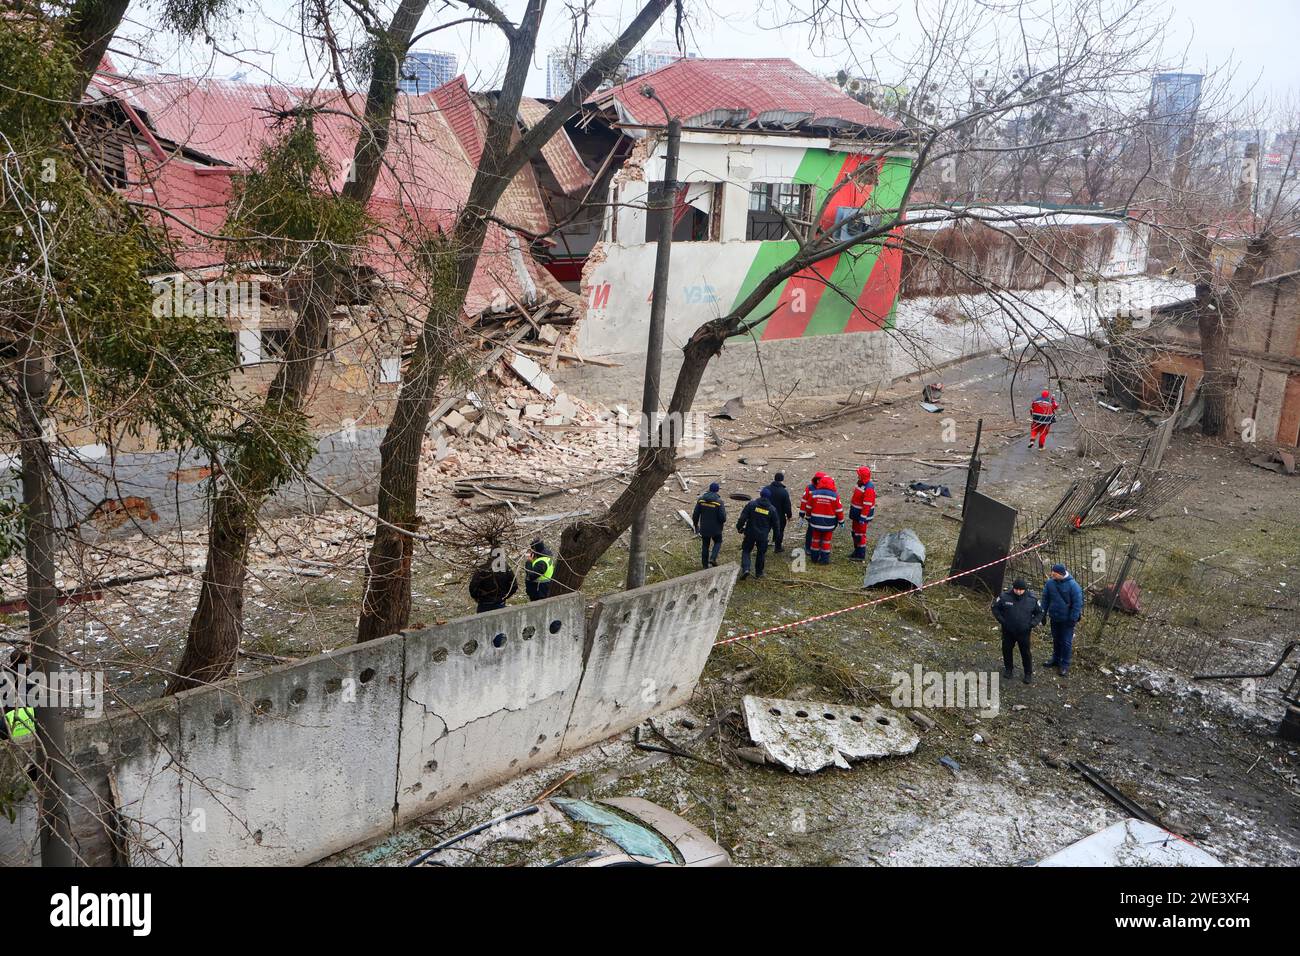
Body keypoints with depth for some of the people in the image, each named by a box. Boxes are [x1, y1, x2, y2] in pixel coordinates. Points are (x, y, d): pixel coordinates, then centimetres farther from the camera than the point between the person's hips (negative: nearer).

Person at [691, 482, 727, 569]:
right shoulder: (719, 501, -18)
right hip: (716, 528, -3)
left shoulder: (701, 499, -8)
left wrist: (696, 525, 9)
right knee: (718, 542, 22)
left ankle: (705, 564, 23)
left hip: (704, 528, 3)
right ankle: (713, 558, 4)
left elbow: (695, 515, -5)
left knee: (705, 545, 16)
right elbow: (723, 517, -19)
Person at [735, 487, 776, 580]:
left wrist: (739, 527, 2)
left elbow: (743, 517, -10)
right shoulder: (772, 509, -1)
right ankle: (758, 572, 24)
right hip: (763, 535, 1)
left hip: (750, 533, -1)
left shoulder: (752, 504, -8)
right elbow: (774, 523, 7)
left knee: (746, 550, 10)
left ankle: (745, 569, -9)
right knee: (761, 553, 17)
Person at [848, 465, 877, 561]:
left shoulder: (869, 488, -25)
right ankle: (857, 551, 33)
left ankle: (861, 555, 10)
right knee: (854, 532, 19)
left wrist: (863, 518, -25)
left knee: (860, 534, -1)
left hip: (862, 515, -10)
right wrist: (852, 512, 21)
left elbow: (867, 505, -25)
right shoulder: (860, 483, 6)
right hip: (855, 514, 10)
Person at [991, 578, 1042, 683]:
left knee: (1025, 653, 5)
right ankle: (1008, 669, 36)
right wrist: (1001, 620, -8)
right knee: (1006, 650, 15)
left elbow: (1039, 613, 5)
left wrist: (1032, 623, -7)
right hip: (1007, 631, 1)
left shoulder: (1032, 600, -10)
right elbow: (995, 608, 1)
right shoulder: (1004, 597, -13)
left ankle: (1028, 673, 22)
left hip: (1024, 632, -1)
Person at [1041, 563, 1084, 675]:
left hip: (1067, 620, -5)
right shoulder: (1050, 583, -8)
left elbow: (1077, 603, -16)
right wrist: (1043, 614, 6)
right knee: (1056, 640, 20)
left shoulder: (1073, 585, -21)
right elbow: (1045, 599, 5)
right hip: (1054, 618, 5)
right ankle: (1056, 659, 38)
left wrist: (1073, 619, -15)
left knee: (1066, 642, 5)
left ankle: (1065, 664, 18)